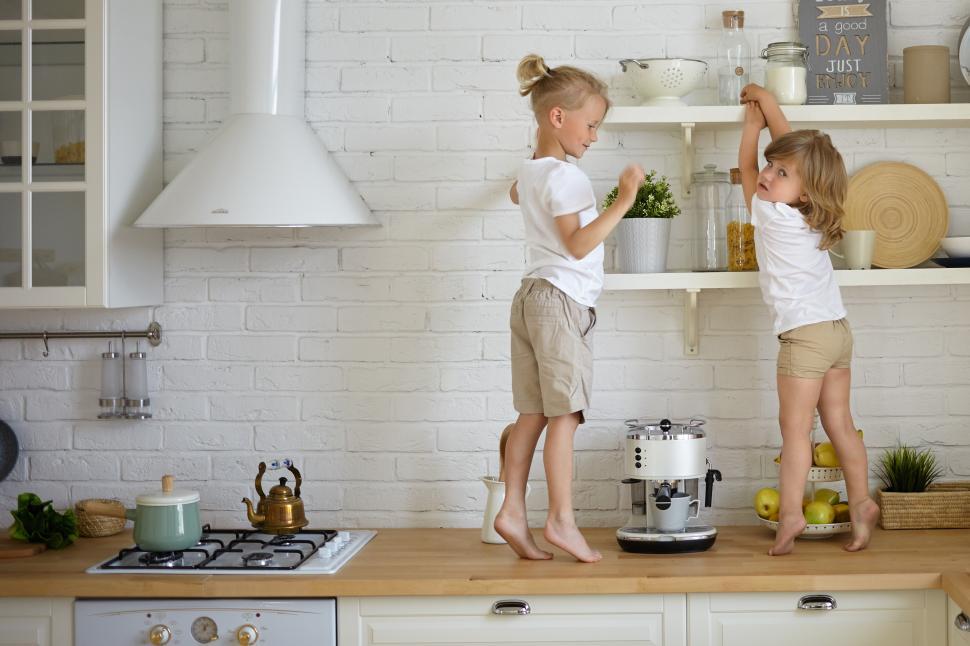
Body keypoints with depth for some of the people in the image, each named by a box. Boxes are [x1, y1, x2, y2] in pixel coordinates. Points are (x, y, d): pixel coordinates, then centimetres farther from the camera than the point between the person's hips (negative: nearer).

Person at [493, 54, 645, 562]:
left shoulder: (530, 171, 16)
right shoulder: (565, 178, -14)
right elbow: (578, 245, -21)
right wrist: (623, 201, -23)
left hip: (533, 296, 10)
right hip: (563, 300, -10)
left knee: (532, 414, 7)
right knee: (564, 414, -8)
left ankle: (513, 511, 6)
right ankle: (561, 520, -7)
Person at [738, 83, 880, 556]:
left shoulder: (771, 215, -12)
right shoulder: (814, 217, 6)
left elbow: (744, 165, 5)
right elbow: (793, 146, 20)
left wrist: (753, 117, 18)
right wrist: (768, 102, 26)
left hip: (804, 335, -8)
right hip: (838, 328, 8)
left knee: (795, 428, -6)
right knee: (839, 424, 13)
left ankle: (790, 513, -9)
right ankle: (861, 502, 14)